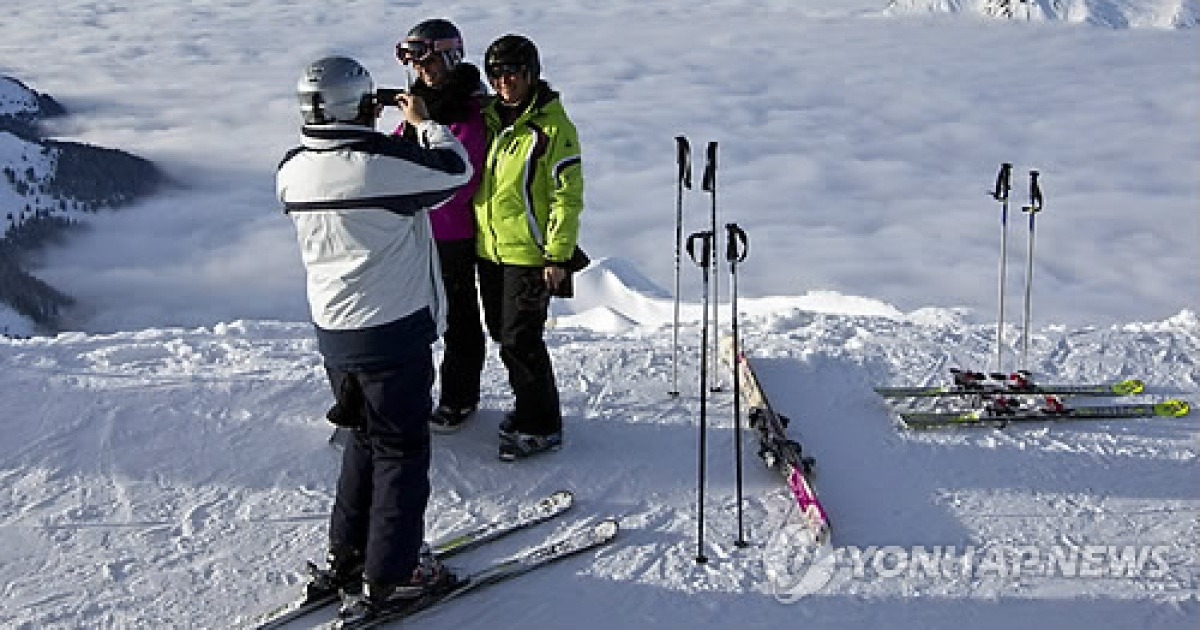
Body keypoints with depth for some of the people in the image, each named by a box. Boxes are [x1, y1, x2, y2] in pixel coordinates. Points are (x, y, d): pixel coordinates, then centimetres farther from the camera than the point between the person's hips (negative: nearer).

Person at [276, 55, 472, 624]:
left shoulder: (292, 171, -2)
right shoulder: (390, 162, -21)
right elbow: (455, 170, -4)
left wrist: (364, 129, 19)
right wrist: (423, 122, 11)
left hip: (332, 331, 6)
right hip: (394, 332, -6)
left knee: (365, 440, 22)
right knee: (401, 452, 6)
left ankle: (345, 557, 29)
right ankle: (387, 579, 12)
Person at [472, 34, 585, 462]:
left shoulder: (552, 127, -13)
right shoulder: (490, 117, 8)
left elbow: (566, 196, -13)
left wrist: (558, 255, -16)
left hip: (529, 254, -7)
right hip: (489, 249, 8)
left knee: (520, 341, -6)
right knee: (503, 333, 16)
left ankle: (541, 427, 6)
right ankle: (528, 405, 33)